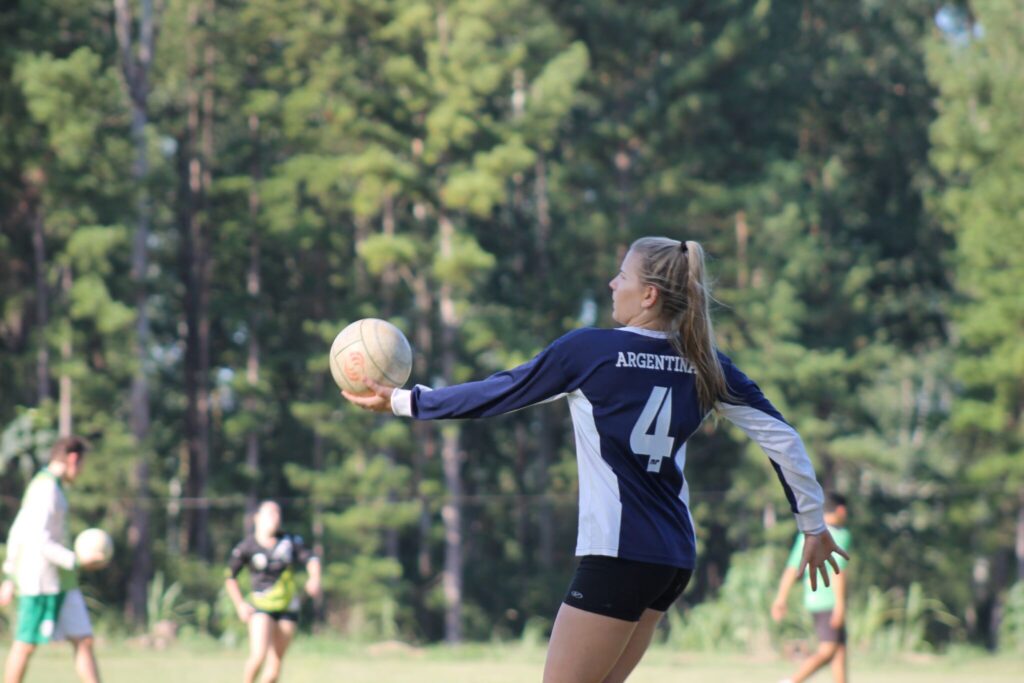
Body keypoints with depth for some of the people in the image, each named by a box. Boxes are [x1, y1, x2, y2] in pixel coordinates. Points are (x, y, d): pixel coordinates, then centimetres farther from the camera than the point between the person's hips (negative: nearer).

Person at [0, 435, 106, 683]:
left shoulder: (44, 484, 17)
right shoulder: (46, 488, -13)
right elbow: (39, 541, -21)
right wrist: (79, 562, -18)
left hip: (61, 582, 10)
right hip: (42, 580, -10)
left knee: (83, 641, 3)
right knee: (26, 644, -2)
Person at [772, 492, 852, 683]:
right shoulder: (839, 534, -8)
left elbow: (791, 569, 12)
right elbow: (838, 571, -17)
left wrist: (781, 598, 12)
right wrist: (840, 603, -20)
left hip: (812, 599, 8)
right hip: (830, 600, -8)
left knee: (840, 650, 13)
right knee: (827, 651, -12)